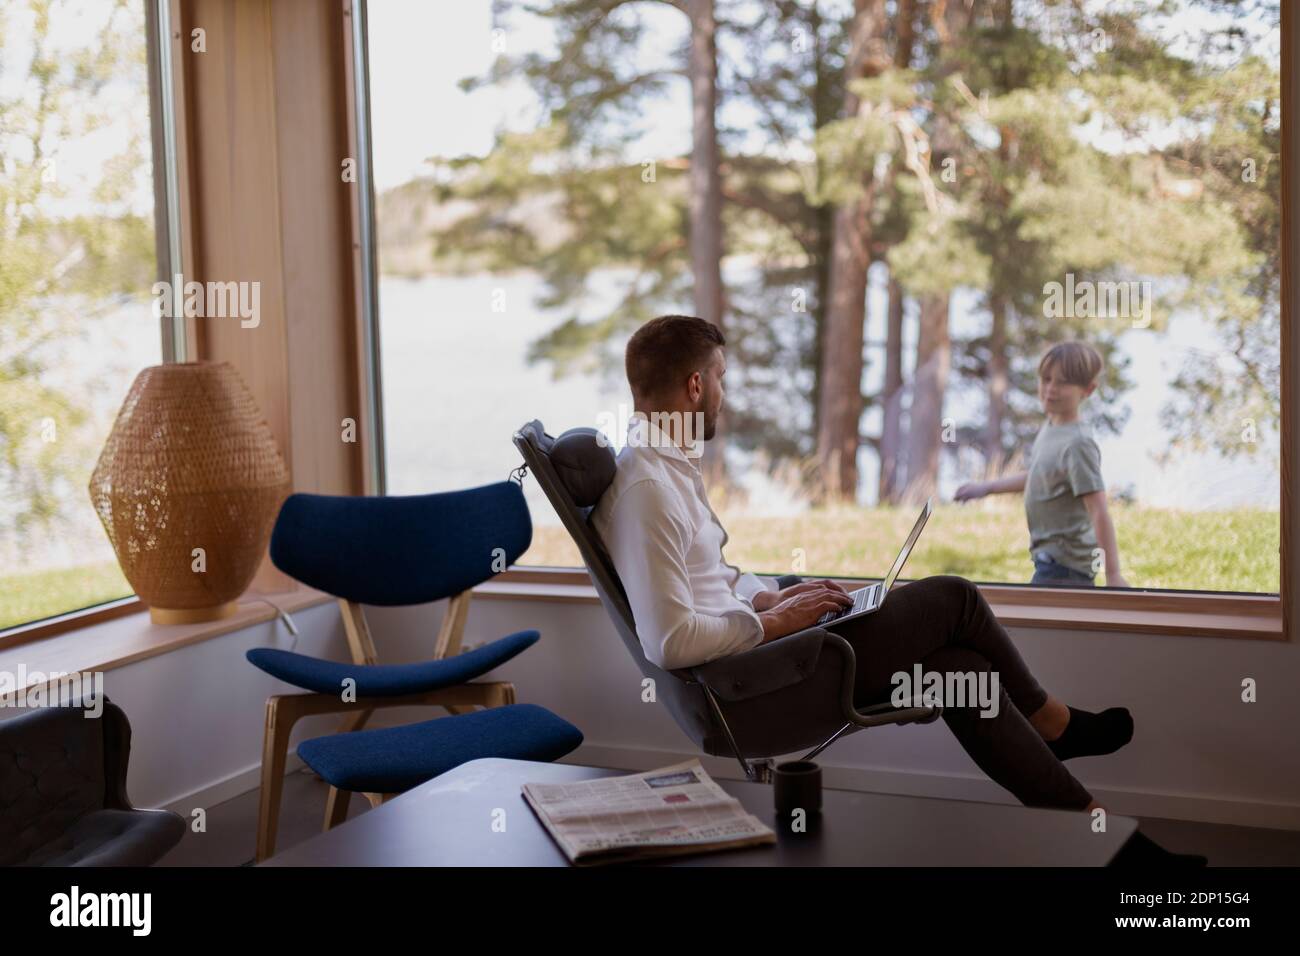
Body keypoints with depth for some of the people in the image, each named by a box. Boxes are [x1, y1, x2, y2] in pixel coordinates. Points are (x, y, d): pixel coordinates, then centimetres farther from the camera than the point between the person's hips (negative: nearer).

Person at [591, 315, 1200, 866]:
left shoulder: (665, 465, 9)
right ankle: (1048, 722, 21)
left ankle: (1086, 823, 18)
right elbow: (669, 642, -29)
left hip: (750, 641, 10)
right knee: (952, 598, -4)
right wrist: (775, 621, -17)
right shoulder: (646, 490, -24)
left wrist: (772, 596, 6)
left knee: (958, 667, 5)